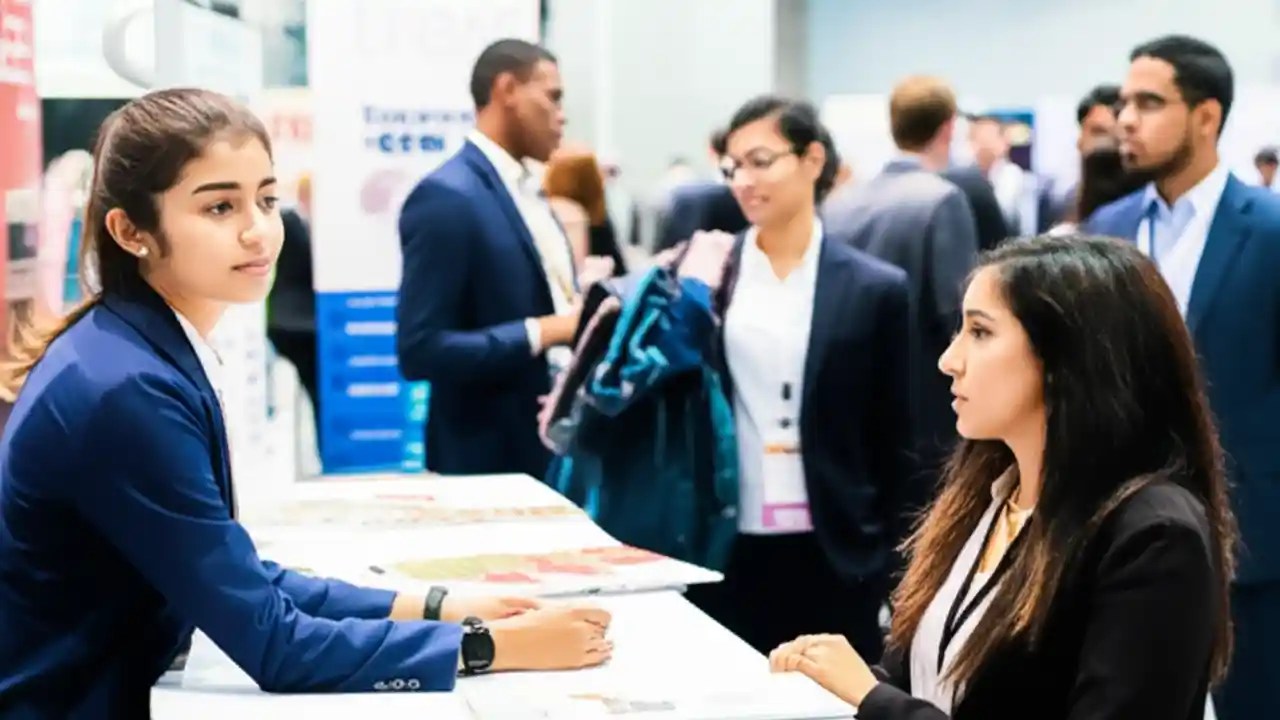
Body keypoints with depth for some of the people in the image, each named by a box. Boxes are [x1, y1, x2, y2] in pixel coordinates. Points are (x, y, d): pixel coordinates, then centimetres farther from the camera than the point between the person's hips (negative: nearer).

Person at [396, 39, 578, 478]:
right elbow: (419, 349, -20)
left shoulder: (528, 193, 12)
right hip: (491, 458, -8)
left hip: (555, 442, 8)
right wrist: (542, 333, -22)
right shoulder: (446, 197, -15)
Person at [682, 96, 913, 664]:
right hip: (726, 552, 2)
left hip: (834, 556, -1)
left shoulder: (874, 288, -1)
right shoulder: (708, 276, 3)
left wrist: (888, 561, 1)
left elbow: (893, 441, 2)